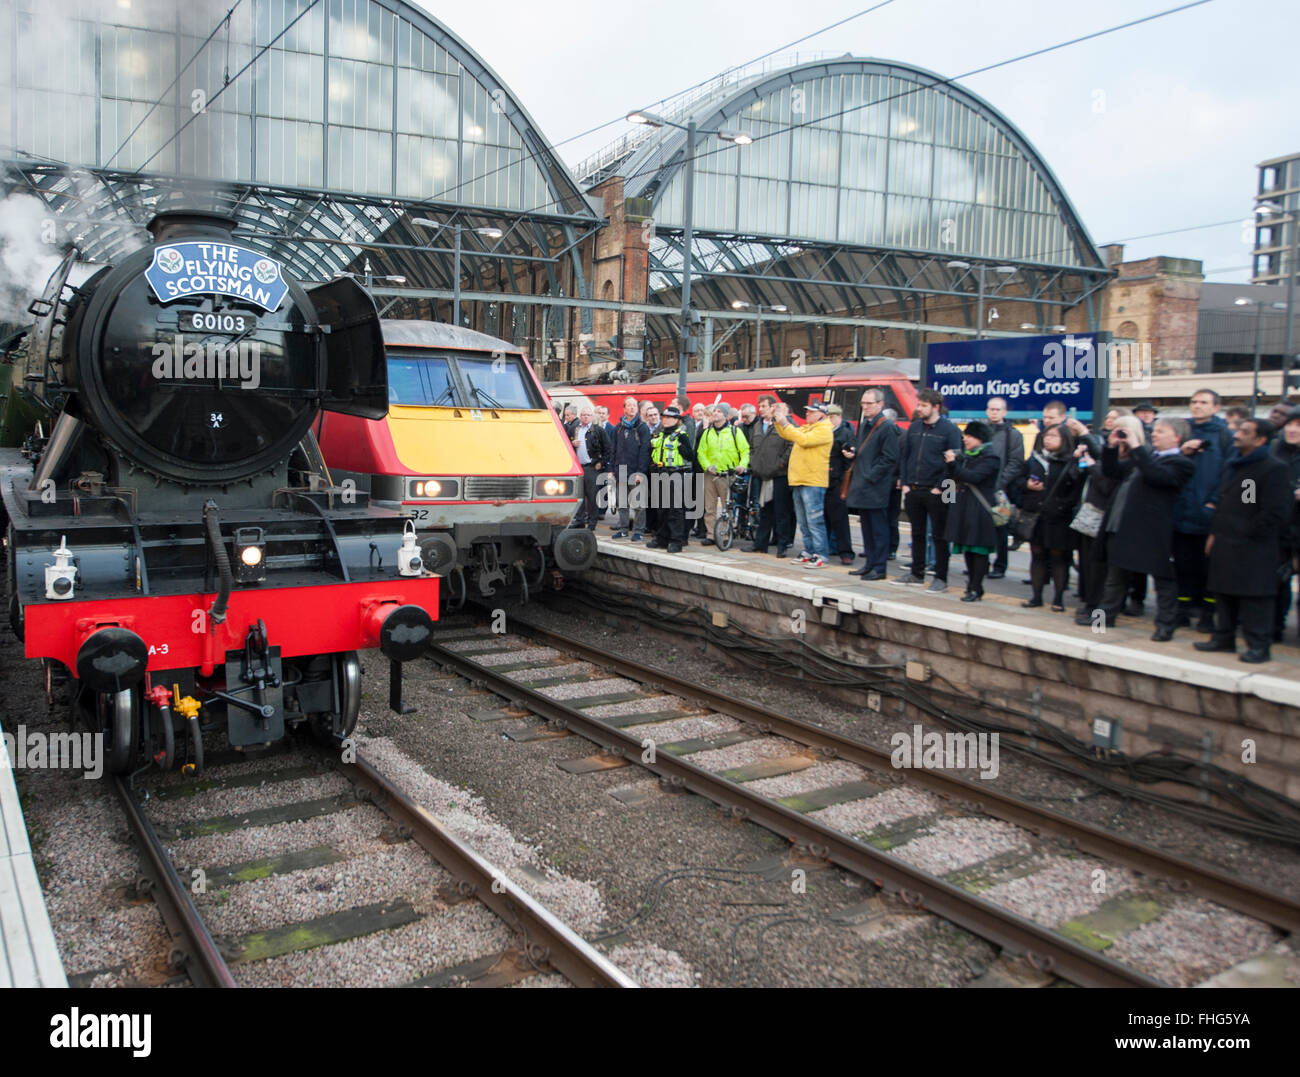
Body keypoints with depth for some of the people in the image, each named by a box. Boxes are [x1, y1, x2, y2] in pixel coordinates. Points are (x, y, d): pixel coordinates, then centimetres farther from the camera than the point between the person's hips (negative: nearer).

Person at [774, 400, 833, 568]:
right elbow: (786, 435, 21)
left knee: (814, 521, -10)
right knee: (804, 522, 13)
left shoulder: (824, 429, -8)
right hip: (798, 481, 9)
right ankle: (809, 552, 21)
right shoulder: (805, 428, 19)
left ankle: (820, 556, -8)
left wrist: (785, 423, -18)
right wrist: (779, 420, 6)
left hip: (813, 482, -9)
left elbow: (804, 440, -21)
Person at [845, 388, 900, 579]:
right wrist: (854, 453, 6)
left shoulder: (887, 427, -11)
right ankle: (870, 564, 21)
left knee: (879, 528, -3)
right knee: (866, 526, 13)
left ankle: (879, 568, 2)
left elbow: (889, 458, -15)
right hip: (862, 486, 9)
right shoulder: (863, 424, 15)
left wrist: (871, 476, -17)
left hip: (877, 488, -8)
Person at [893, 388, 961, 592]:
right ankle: (917, 574, 23)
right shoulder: (914, 428, 11)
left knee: (940, 536, 1)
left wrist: (940, 487, -14)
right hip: (913, 491, 6)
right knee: (917, 534, 13)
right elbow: (905, 456, 15)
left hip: (935, 493, -6)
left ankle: (941, 578, 6)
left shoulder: (949, 429, -7)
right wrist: (905, 483, 6)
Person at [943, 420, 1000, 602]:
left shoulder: (990, 458, -8)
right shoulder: (966, 456, 15)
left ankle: (976, 589, -4)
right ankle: (972, 584, 19)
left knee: (979, 549, -5)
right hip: (964, 507, 8)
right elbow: (956, 478, 12)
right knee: (968, 549, 10)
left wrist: (953, 464, -17)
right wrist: (951, 463, -3)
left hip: (980, 510, -8)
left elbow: (974, 477, -21)